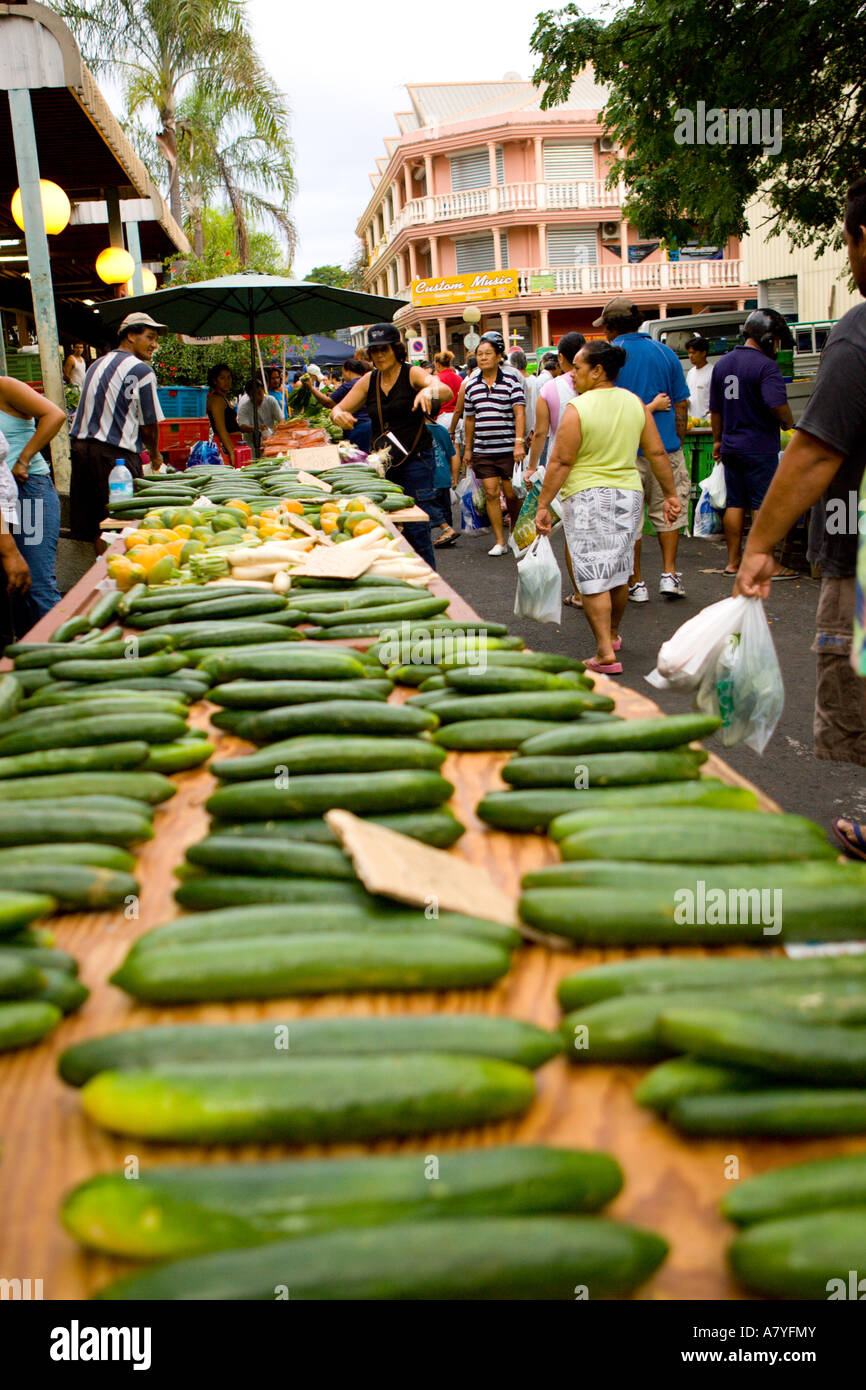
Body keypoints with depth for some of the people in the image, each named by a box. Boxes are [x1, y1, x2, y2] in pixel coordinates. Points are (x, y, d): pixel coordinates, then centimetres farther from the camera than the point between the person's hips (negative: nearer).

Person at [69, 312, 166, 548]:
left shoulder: (97, 365, 19)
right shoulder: (141, 371, -5)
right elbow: (149, 425, -4)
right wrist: (154, 455, 15)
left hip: (80, 446, 8)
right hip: (116, 455, -8)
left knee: (97, 527, 9)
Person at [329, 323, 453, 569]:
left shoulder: (412, 375, -5)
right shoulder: (368, 381, 10)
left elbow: (447, 391, -22)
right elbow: (338, 410, 10)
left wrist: (430, 391, -46)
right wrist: (338, 414, -15)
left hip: (414, 459, -5)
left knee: (416, 530, -9)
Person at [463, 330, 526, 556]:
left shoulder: (511, 381, -3)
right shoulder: (471, 385, 9)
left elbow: (520, 412, -11)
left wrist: (519, 442, -22)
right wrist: (468, 448, 19)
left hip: (509, 448, -3)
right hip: (483, 450, 3)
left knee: (511, 494, 2)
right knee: (491, 493, -2)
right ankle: (499, 541, 4)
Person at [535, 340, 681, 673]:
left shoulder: (577, 408, -12)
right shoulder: (635, 403, 5)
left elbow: (560, 462, -13)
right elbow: (657, 453, 6)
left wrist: (543, 506, -9)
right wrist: (670, 495, 12)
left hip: (586, 498, -6)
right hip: (629, 495, 6)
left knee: (592, 576, -4)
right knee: (618, 570, 19)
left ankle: (606, 653, -10)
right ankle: (612, 633, 38)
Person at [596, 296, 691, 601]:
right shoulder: (665, 352, 5)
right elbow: (681, 405, 7)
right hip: (666, 448, 3)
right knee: (668, 512, 15)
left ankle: (636, 583, 10)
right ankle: (669, 573, 9)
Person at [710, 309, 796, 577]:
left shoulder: (722, 363, 10)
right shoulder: (766, 365, -15)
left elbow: (715, 408, 16)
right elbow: (777, 404, -26)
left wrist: (718, 439, 25)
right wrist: (788, 422, -6)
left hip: (731, 446, 7)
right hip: (760, 447, -7)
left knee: (735, 504, 12)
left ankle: (733, 562, 15)